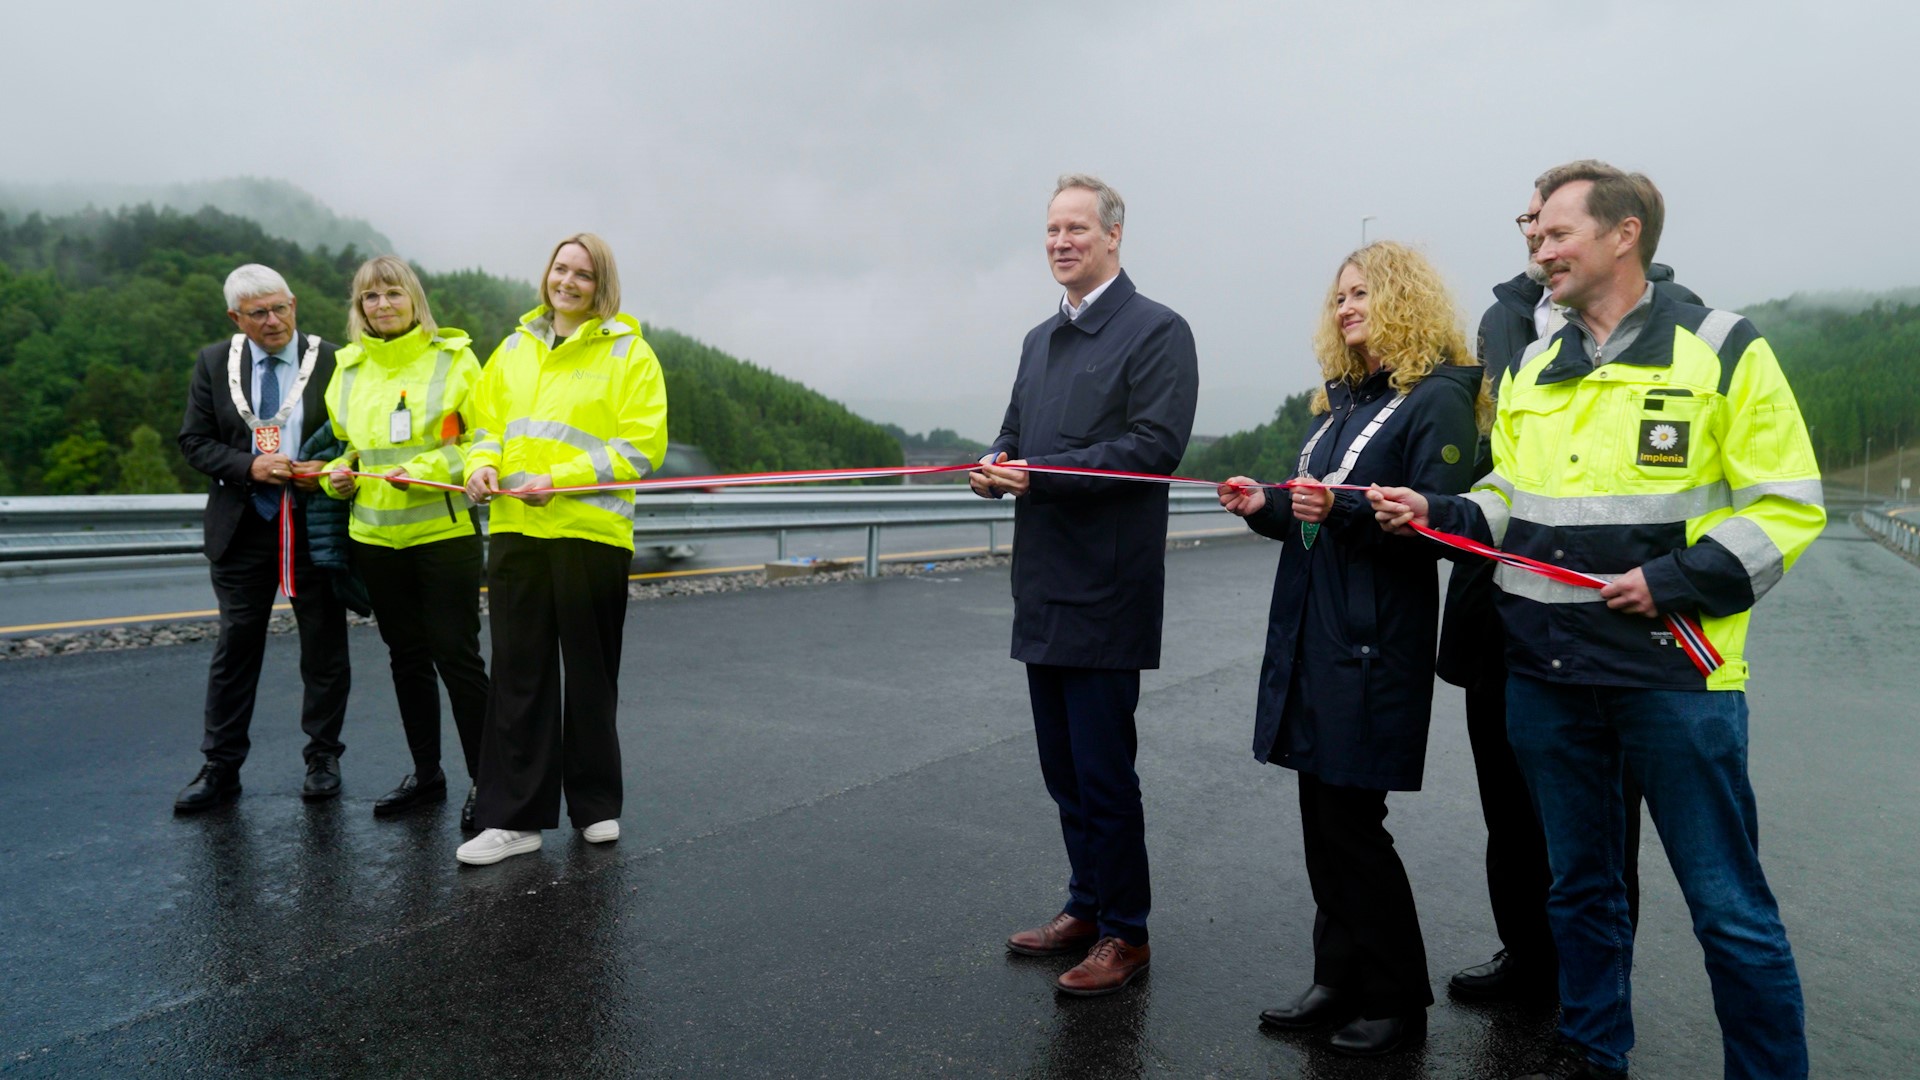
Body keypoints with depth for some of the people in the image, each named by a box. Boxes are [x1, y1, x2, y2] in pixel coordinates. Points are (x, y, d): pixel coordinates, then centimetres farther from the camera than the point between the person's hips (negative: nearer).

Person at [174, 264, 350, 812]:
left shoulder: (332, 361, -2)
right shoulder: (214, 363, 4)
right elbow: (194, 440, 3)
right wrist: (250, 466, -13)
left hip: (316, 523, -1)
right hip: (243, 526, 2)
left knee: (325, 647, 6)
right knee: (236, 645, 8)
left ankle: (323, 758, 20)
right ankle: (220, 767, 18)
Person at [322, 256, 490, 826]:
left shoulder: (453, 357, -3)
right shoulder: (348, 367, 11)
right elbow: (343, 441, 22)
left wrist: (425, 470, -18)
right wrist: (337, 474, 1)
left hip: (444, 530, -5)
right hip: (375, 536, 5)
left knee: (456, 655, -3)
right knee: (407, 656, 14)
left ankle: (484, 779, 10)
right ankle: (425, 773, 27)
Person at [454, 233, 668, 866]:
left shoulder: (628, 352, -2)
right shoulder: (515, 348, 13)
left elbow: (642, 446, -9)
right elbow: (486, 422, 16)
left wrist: (561, 480, -17)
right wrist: (481, 465, -6)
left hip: (592, 532, -3)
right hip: (515, 529, 4)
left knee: (591, 675, 9)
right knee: (518, 675, 4)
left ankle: (595, 804, 25)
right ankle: (514, 818, 11)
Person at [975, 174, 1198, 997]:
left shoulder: (1157, 332, -6)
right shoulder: (1040, 340, 19)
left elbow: (1155, 446, -17)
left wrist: (1039, 472, -20)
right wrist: (994, 466, -1)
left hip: (1106, 591, -7)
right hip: (1044, 588, 8)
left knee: (1103, 771, 0)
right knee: (1064, 768, 15)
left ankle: (1124, 933, 16)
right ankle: (1086, 908, 30)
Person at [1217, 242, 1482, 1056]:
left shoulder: (1438, 399, -8)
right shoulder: (1341, 398, 17)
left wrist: (1345, 509, -26)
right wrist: (1266, 508, 3)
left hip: (1376, 647, -8)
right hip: (1311, 635, 8)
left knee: (1351, 821, -1)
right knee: (1324, 816, 11)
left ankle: (1396, 1002, 17)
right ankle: (1340, 982, 24)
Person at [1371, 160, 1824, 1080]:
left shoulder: (1722, 351, -4)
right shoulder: (1530, 371, 12)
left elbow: (1785, 506, -5)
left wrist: (1676, 581, -17)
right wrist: (1436, 513, -1)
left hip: (1671, 672, -5)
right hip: (1544, 675, 5)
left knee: (1729, 907, 3)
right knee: (1578, 884, 18)